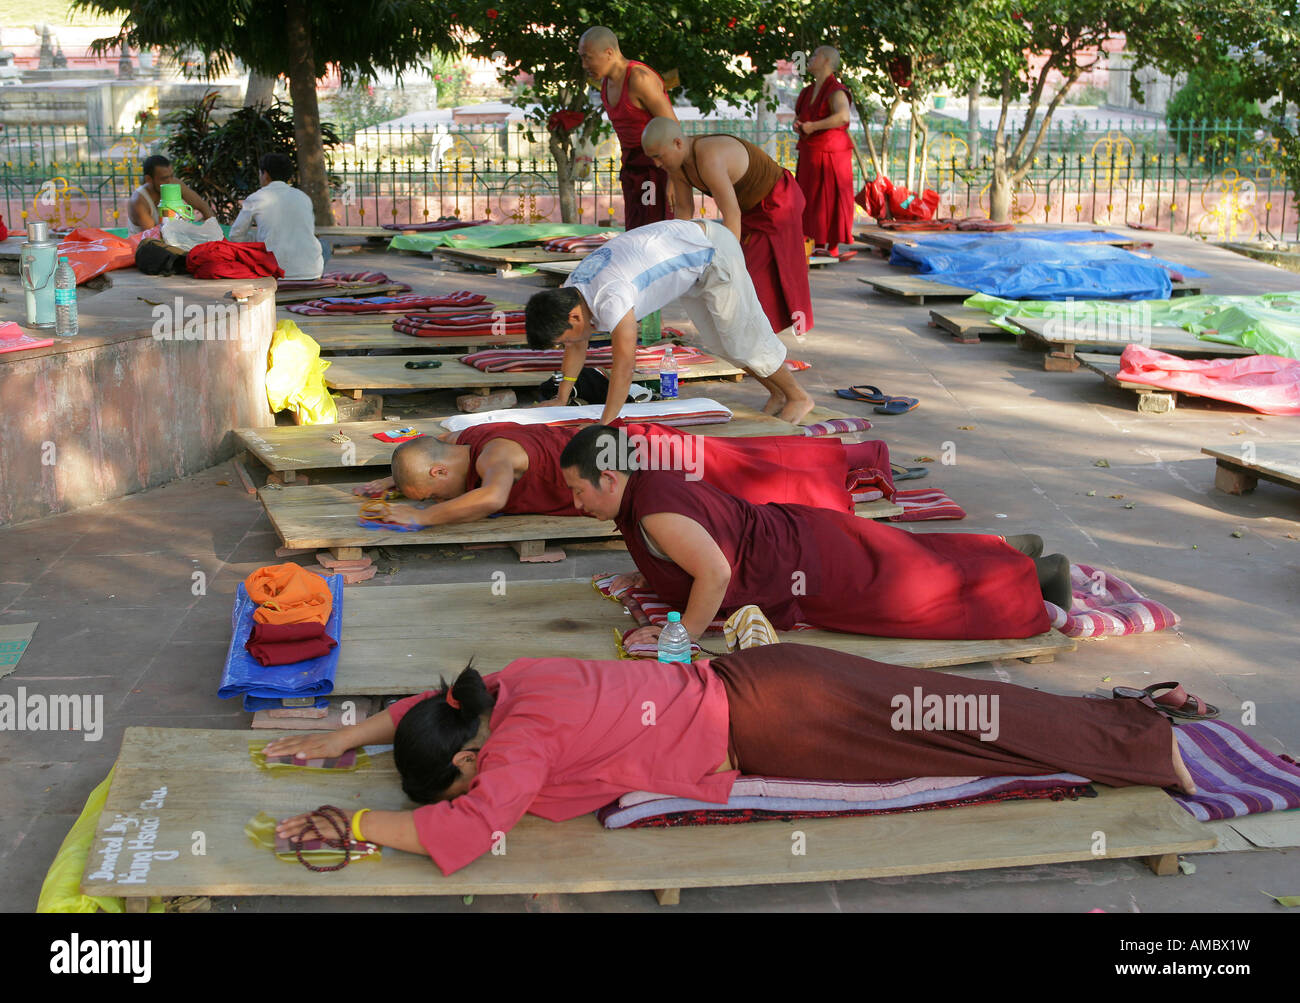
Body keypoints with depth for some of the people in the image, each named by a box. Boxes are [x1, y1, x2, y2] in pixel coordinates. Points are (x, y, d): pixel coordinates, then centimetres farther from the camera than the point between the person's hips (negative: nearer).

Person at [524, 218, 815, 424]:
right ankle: (777, 394, 27)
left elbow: (624, 364, -37)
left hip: (711, 248, -9)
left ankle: (798, 397, 16)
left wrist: (604, 426, -32)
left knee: (742, 336, -2)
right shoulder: (570, 292, -8)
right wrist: (561, 400, 11)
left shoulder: (610, 299, -37)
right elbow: (578, 347, 8)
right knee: (716, 339, 14)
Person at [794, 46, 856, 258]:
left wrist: (813, 126, -23)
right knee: (810, 201, 9)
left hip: (830, 154, -8)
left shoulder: (836, 91, -13)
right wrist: (797, 126, -1)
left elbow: (843, 116, -32)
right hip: (810, 154, 8)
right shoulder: (808, 92, 13)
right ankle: (817, 245, 16)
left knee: (831, 200, -4)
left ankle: (833, 249, 1)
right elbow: (798, 119, 23)